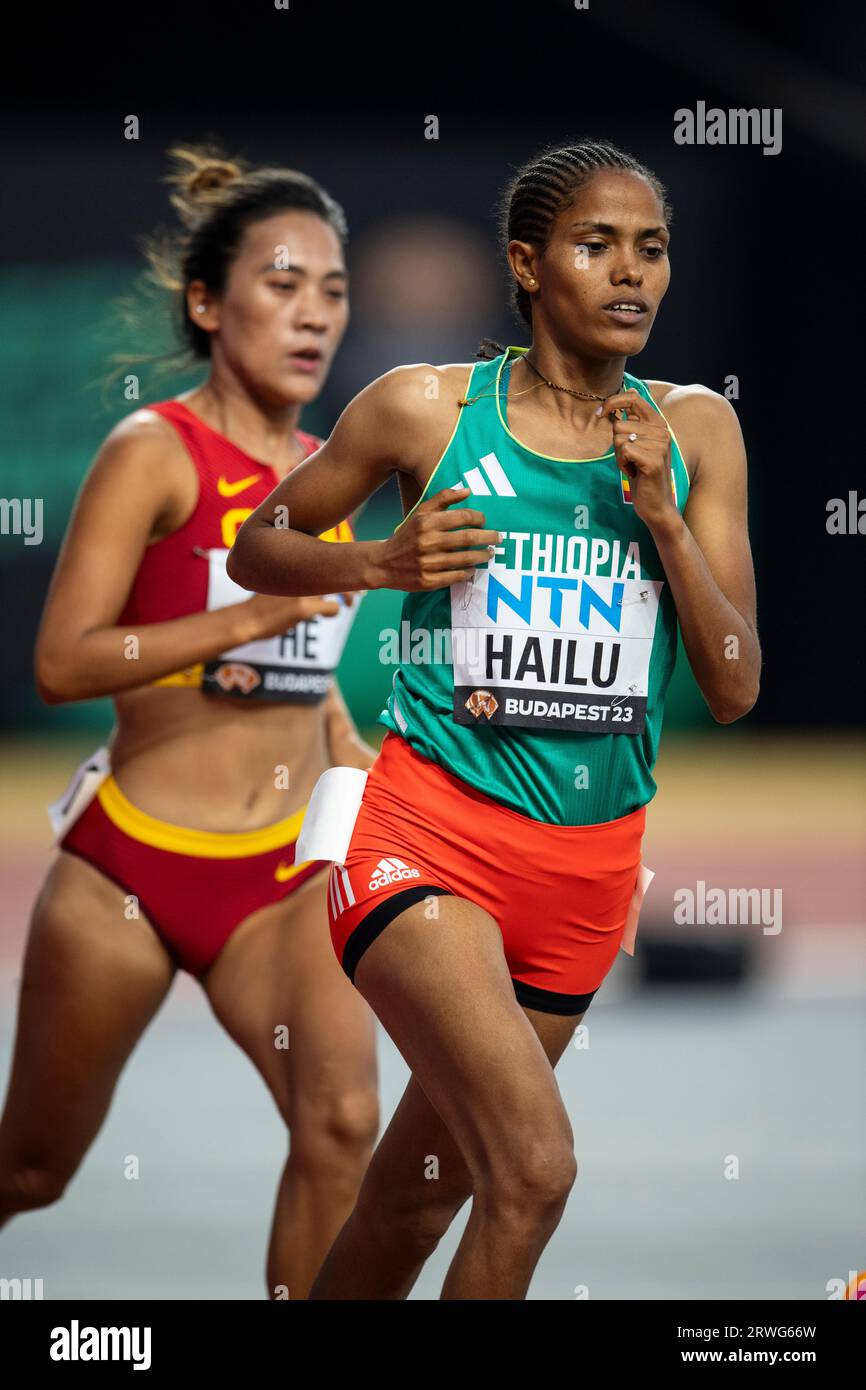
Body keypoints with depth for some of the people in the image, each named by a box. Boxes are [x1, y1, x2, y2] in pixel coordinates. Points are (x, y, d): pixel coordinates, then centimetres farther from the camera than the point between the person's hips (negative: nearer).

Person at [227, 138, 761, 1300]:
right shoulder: (425, 409, -3)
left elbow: (735, 690, 3)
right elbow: (255, 549, 10)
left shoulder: (695, 432, 5)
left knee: (417, 1194, 15)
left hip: (590, 860, 4)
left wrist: (662, 517, -10)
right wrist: (381, 563, -10)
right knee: (534, 1166, -24)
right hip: (430, 829, -4)